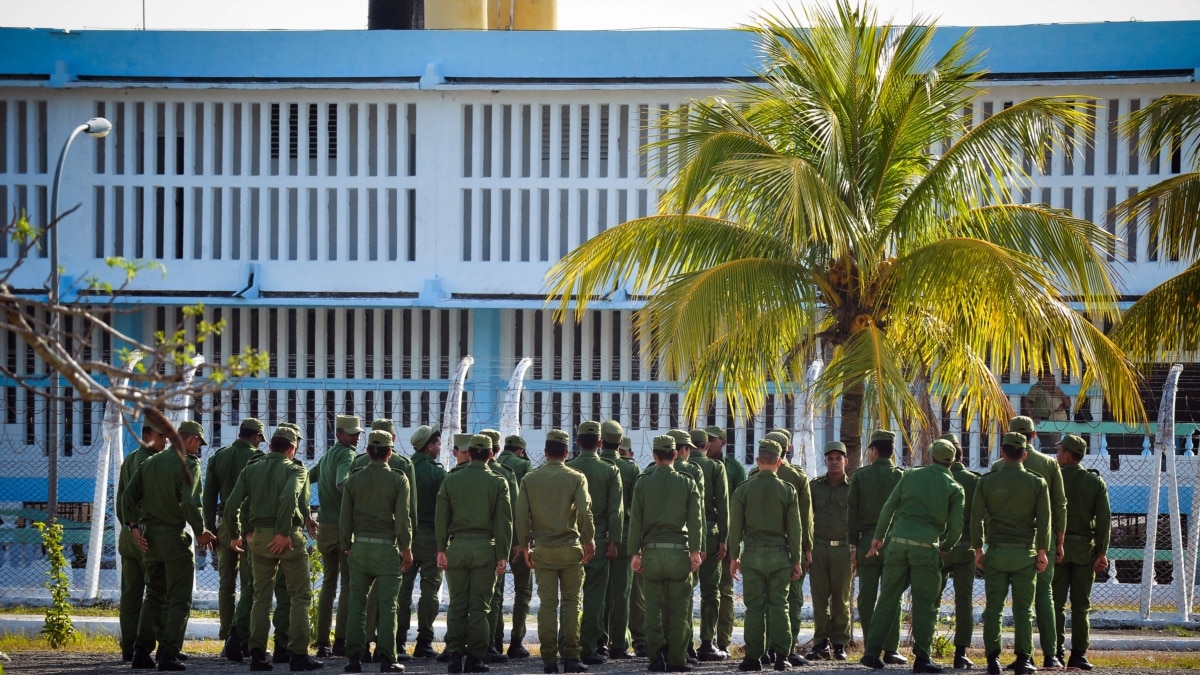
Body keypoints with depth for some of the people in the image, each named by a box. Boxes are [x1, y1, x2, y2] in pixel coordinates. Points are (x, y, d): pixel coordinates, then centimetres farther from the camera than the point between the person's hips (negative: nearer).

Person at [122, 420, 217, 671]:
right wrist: (201, 532, -9)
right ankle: (168, 655, -6)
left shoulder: (150, 462, 11)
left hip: (149, 537, 7)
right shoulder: (188, 464, -10)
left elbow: (128, 495, 5)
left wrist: (134, 526, 2)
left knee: (154, 596, 17)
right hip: (175, 537, -7)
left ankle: (142, 652, 11)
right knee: (179, 599, 0)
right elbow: (190, 503, -21)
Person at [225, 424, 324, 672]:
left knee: (261, 596, 10)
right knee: (300, 596, 4)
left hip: (259, 537, 4)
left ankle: (257, 654, 4)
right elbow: (289, 497, -23)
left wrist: (235, 535, 14)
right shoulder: (295, 470, -3)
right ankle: (298, 654, -2)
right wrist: (284, 532, -19)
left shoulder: (251, 470, 9)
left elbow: (232, 505, 2)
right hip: (290, 538, -4)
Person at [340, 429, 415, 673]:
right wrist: (406, 548, 0)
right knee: (387, 604, 0)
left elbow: (345, 518, 6)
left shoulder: (354, 480, 4)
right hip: (387, 548, -3)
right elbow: (403, 518, -8)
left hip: (360, 546, 3)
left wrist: (347, 547, 15)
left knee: (357, 603, 5)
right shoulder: (398, 479, -4)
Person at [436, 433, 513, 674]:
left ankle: (454, 654, 0)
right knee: (479, 605, 2)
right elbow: (504, 521, -3)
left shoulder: (451, 480, 4)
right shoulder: (498, 482, 0)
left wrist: (441, 549, 9)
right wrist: (502, 555, 0)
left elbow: (440, 517, 4)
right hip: (486, 547, -1)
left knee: (457, 604, 7)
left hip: (457, 546, 1)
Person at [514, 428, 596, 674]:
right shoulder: (576, 478, -3)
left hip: (542, 550, 1)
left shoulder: (530, 480, 3)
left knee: (547, 605, 3)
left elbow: (521, 516, 0)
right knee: (571, 602, 4)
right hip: (570, 548, -1)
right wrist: (588, 541, 1)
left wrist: (525, 547, 9)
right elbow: (584, 511, -11)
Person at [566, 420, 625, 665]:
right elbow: (616, 509, -6)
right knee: (594, 596, 2)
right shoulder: (610, 471, -2)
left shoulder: (566, 469, -1)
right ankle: (588, 649, -1)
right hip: (599, 541, -1)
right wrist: (614, 541, -3)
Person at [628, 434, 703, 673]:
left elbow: (635, 520, 2)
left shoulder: (643, 483, 3)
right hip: (679, 552, 0)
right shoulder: (687, 483, 2)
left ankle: (656, 655, 0)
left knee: (653, 607, 6)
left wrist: (635, 552, 5)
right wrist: (695, 551, -1)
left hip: (651, 552, 0)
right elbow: (695, 520, -3)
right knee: (677, 608, 3)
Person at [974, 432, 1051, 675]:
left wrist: (978, 549, 8)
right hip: (1025, 552, 0)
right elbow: (1044, 520, -1)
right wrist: (1042, 551, 5)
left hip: (996, 552, 0)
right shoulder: (1036, 483, 0)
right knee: (1023, 608, 3)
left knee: (993, 607, 2)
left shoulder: (987, 481, 1)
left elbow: (976, 517, 1)